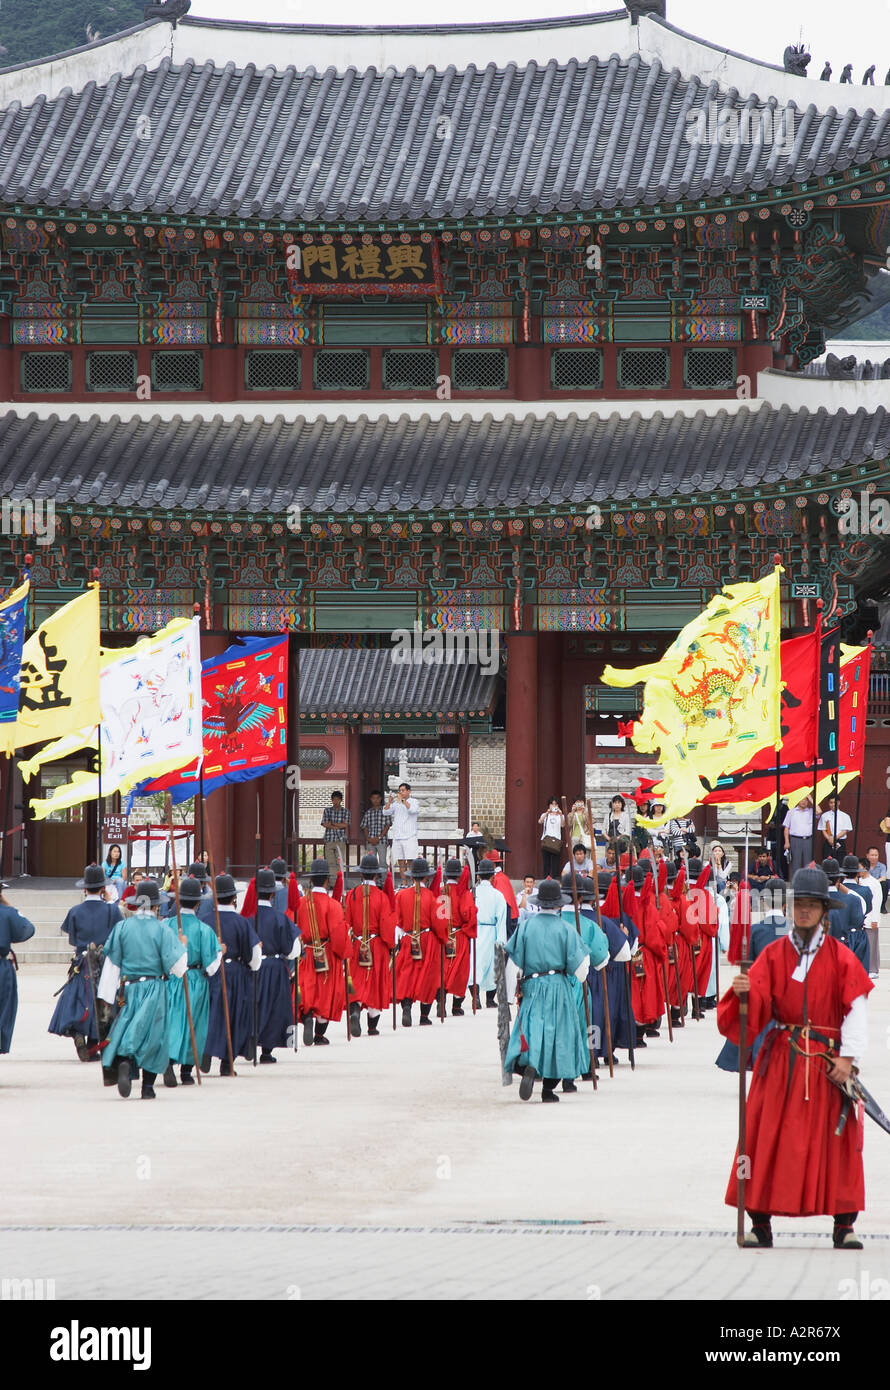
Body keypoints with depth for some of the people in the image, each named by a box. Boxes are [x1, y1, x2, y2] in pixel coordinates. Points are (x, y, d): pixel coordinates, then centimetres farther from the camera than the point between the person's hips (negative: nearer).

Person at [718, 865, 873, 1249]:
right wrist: (743, 992, -26)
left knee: (836, 1141, -1)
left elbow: (856, 1009, -2)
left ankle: (844, 1226, 4)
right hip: (781, 1058, 1)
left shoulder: (840, 956, 1)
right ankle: (760, 1224, 2)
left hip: (827, 1058, -1)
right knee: (769, 1137, -3)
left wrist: (848, 1057, -11)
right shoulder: (773, 954, 5)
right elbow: (754, 1005, -3)